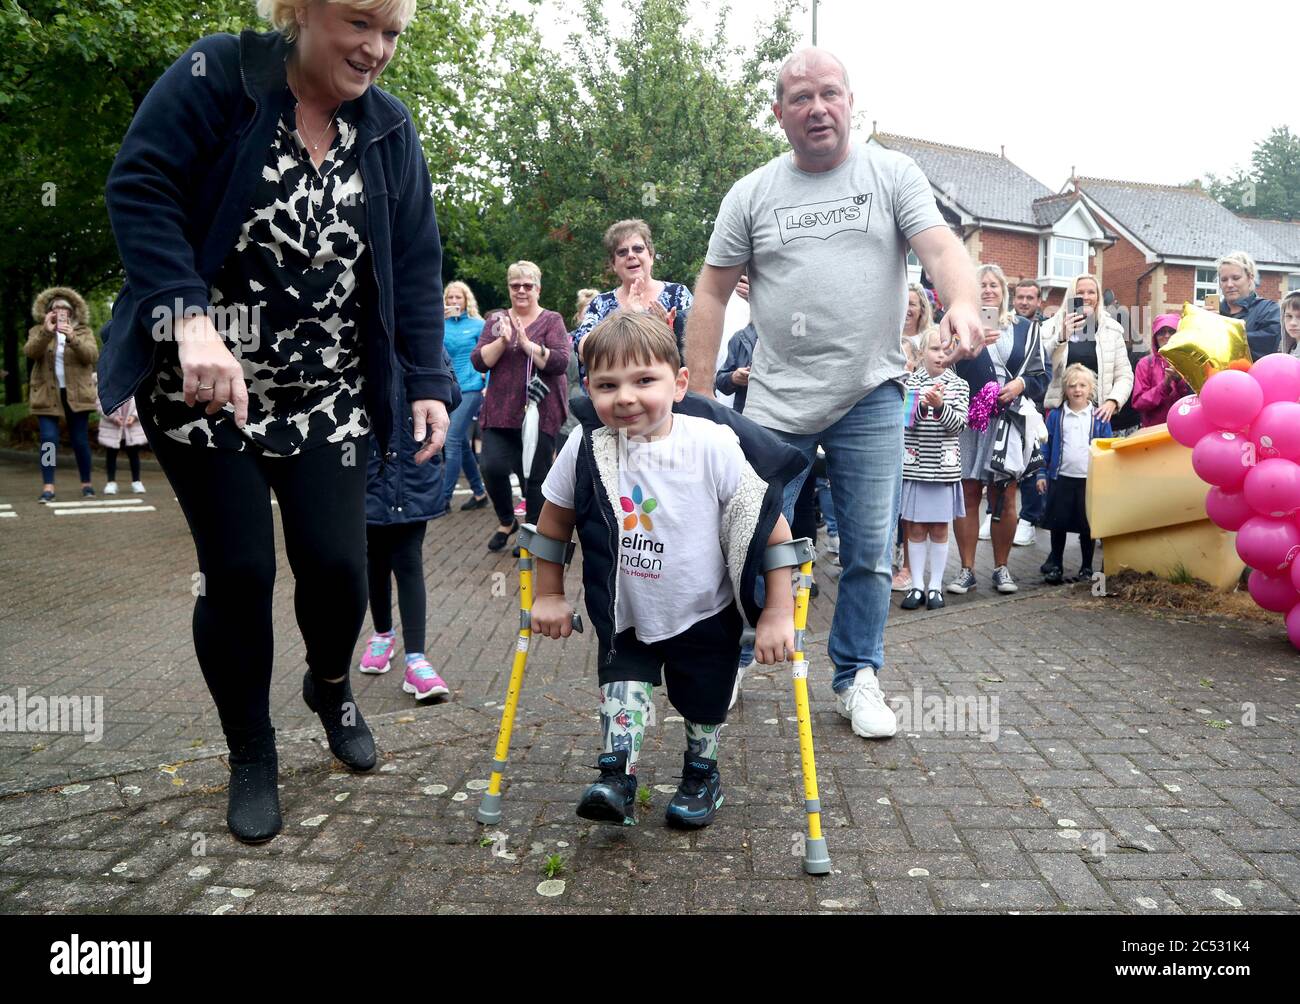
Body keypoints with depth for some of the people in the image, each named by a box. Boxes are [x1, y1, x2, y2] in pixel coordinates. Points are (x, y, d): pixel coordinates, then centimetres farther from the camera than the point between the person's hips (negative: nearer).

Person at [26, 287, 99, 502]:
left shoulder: (84, 331, 7)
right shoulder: (38, 331, 9)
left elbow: (92, 355, -11)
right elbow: (29, 352, -11)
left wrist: (72, 338, -27)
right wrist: (46, 332, -26)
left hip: (77, 394, 0)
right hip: (47, 394, 1)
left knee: (80, 440, 2)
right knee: (48, 439, -6)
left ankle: (86, 483, 13)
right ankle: (48, 487, -6)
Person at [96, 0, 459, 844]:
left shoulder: (390, 130, 3)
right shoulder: (214, 77, -9)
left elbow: (416, 265, 3)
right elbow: (141, 191, -15)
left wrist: (429, 382, -5)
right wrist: (192, 319, -28)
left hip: (328, 395, 3)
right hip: (201, 387, -3)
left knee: (336, 564, -5)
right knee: (238, 570, -3)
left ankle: (331, 686, 30)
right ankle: (252, 758, 20)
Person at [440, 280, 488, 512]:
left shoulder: (478, 325, -1)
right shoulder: (442, 324, 9)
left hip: (470, 388, -5)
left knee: (453, 441, -12)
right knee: (461, 443, 12)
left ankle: (444, 499, -10)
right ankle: (479, 492, 24)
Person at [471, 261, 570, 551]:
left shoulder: (552, 321, 3)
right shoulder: (496, 320, 12)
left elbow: (560, 363, -10)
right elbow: (479, 362, 3)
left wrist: (527, 343, -17)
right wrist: (502, 341, -12)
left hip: (539, 412, -2)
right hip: (500, 411, 3)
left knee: (535, 477, 0)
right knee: (493, 468, -8)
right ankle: (506, 521, 18)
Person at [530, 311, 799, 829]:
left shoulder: (713, 444, -28)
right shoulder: (585, 447, -19)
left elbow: (773, 529, -21)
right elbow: (554, 521, -2)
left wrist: (778, 613, -18)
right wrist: (548, 595, 4)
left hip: (704, 616, -1)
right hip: (625, 615, 1)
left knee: (704, 705, 15)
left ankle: (702, 773, 41)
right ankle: (618, 775, 13)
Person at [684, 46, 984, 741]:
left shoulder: (892, 175, 4)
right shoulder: (751, 194, 6)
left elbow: (941, 247, -8)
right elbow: (713, 293, 7)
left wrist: (962, 305, -31)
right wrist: (699, 396, 1)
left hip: (870, 401, 0)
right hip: (776, 403, 1)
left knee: (869, 552, 5)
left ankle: (857, 679, 21)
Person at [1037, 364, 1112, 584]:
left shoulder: (1099, 417, 3)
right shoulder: (1056, 416, 4)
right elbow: (1046, 446, 6)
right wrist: (1042, 473, 2)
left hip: (1090, 480, 0)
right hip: (1061, 478, 0)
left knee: (1087, 526, 7)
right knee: (1058, 525, 6)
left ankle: (1086, 569, 20)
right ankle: (1055, 566, 18)